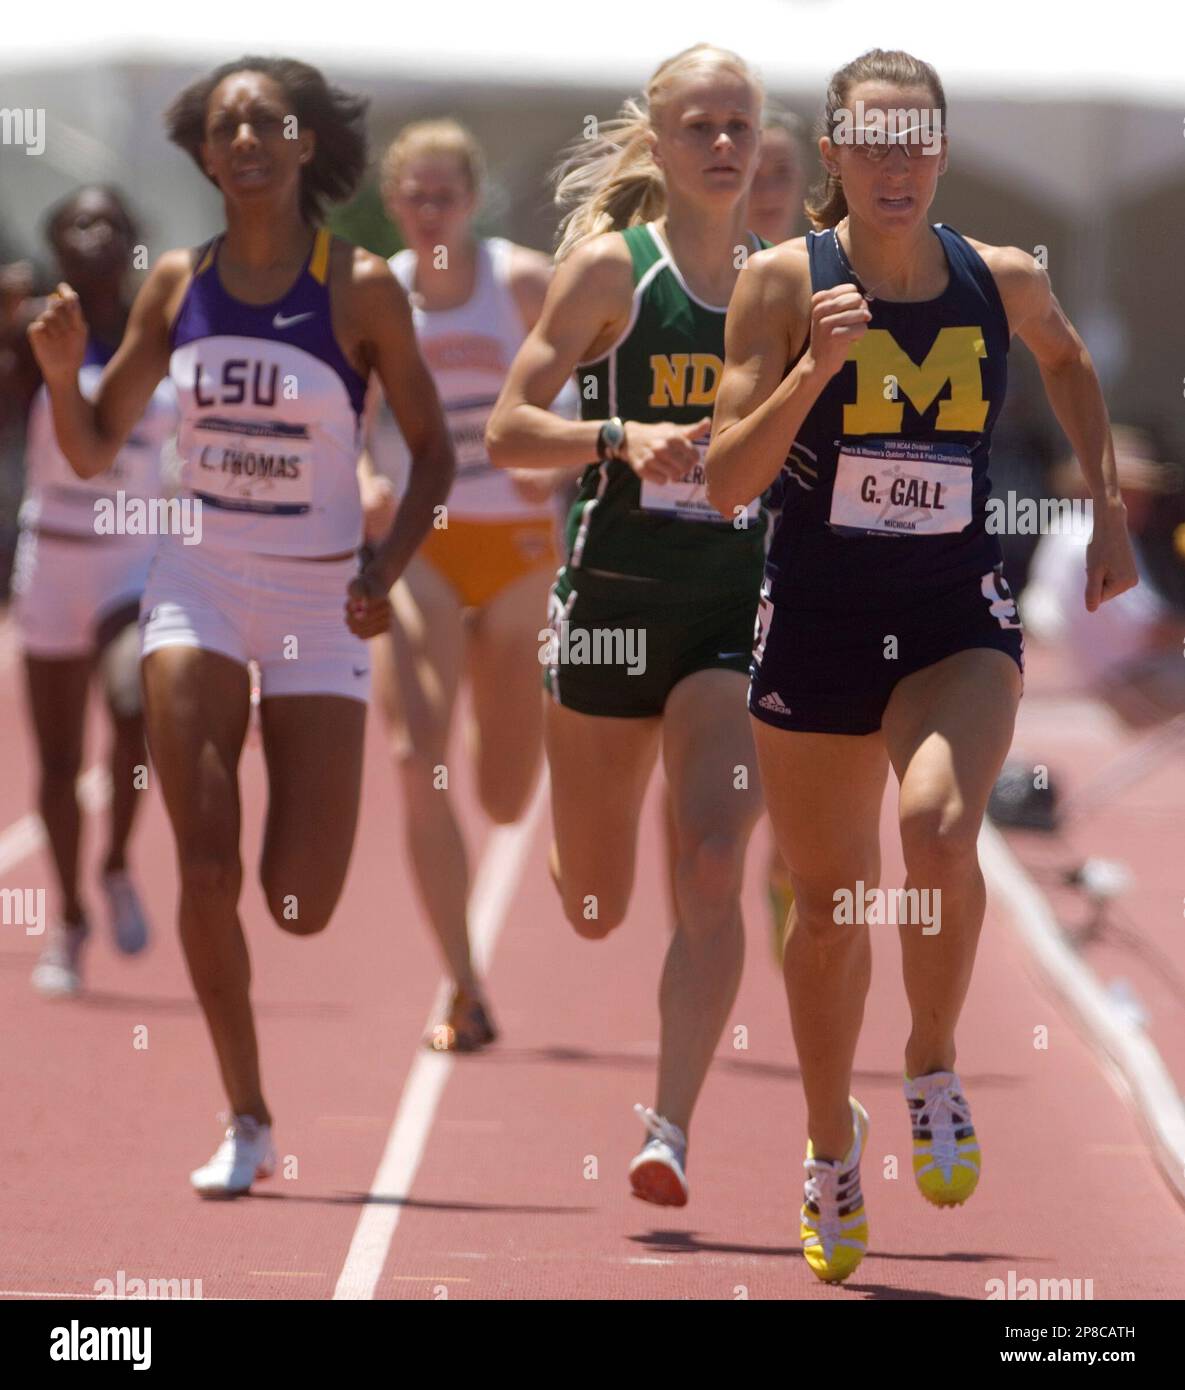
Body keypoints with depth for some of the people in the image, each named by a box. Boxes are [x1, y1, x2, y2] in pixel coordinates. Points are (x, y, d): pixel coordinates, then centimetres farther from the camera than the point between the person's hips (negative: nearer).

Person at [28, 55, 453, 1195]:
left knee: (301, 907, -6)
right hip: (196, 586, 2)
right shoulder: (177, 283, 2)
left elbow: (432, 450, 1)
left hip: (319, 600, -2)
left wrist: (386, 571, -13)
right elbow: (94, 450, 8)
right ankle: (246, 1122, 2)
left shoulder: (361, 288, -6)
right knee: (204, 866, -12)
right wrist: (62, 370, -12)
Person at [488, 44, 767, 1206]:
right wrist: (621, 436, -25)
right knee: (593, 911, 11)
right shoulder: (611, 265, -4)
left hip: (740, 607, 2)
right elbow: (507, 430, -9)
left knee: (711, 866, -18)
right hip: (617, 597, -2)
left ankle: (670, 1129, -17)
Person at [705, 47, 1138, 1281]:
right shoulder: (783, 282, -10)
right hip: (817, 622, 0)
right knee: (827, 901, 11)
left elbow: (1067, 360, 21)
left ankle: (933, 1072, -4)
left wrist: (1108, 506, 17)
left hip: (960, 620, 0)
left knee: (938, 827, -29)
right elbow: (727, 483, -14)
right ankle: (832, 1151, 34)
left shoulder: (1004, 281, -3)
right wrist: (814, 369, -26)